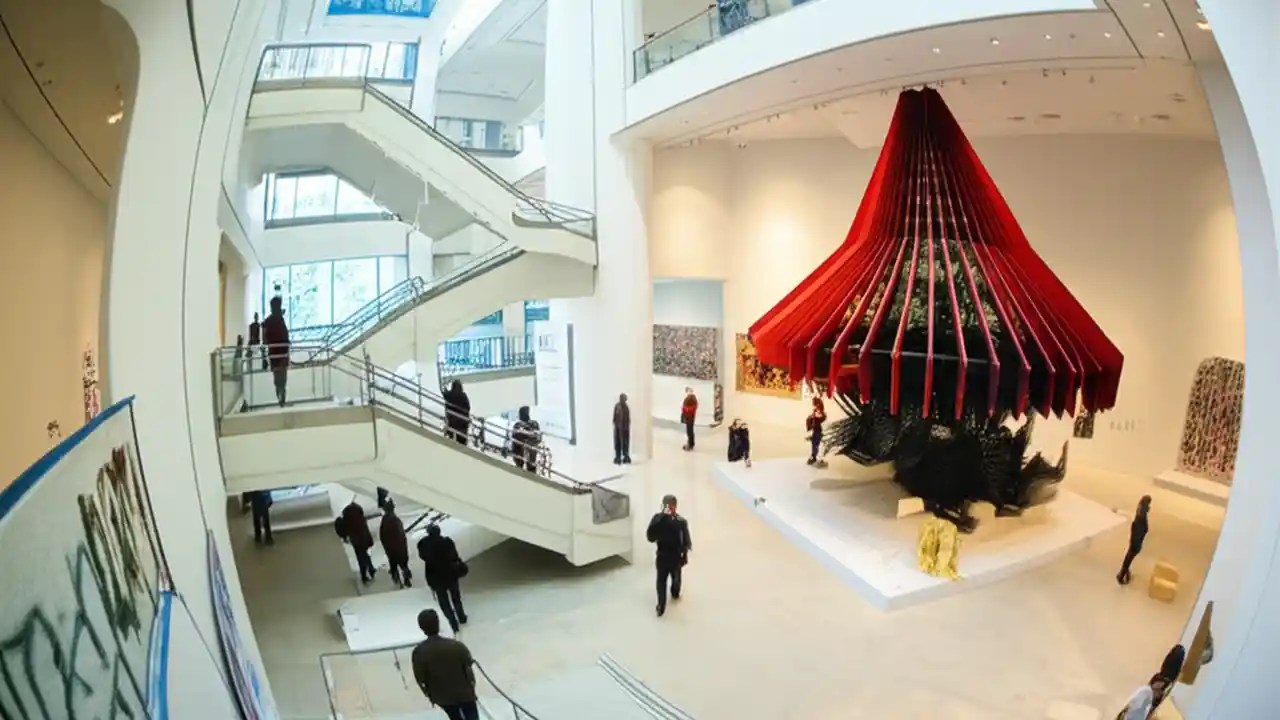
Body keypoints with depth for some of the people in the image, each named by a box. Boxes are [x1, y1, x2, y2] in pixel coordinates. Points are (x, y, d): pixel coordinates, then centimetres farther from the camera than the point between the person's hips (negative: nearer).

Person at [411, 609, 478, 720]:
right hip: (464, 692, -2)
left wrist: (430, 695, 8)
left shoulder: (419, 652, -23)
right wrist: (472, 687, 6)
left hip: (442, 697, 2)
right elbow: (468, 670, -14)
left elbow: (420, 679, -11)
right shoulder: (457, 646, -26)